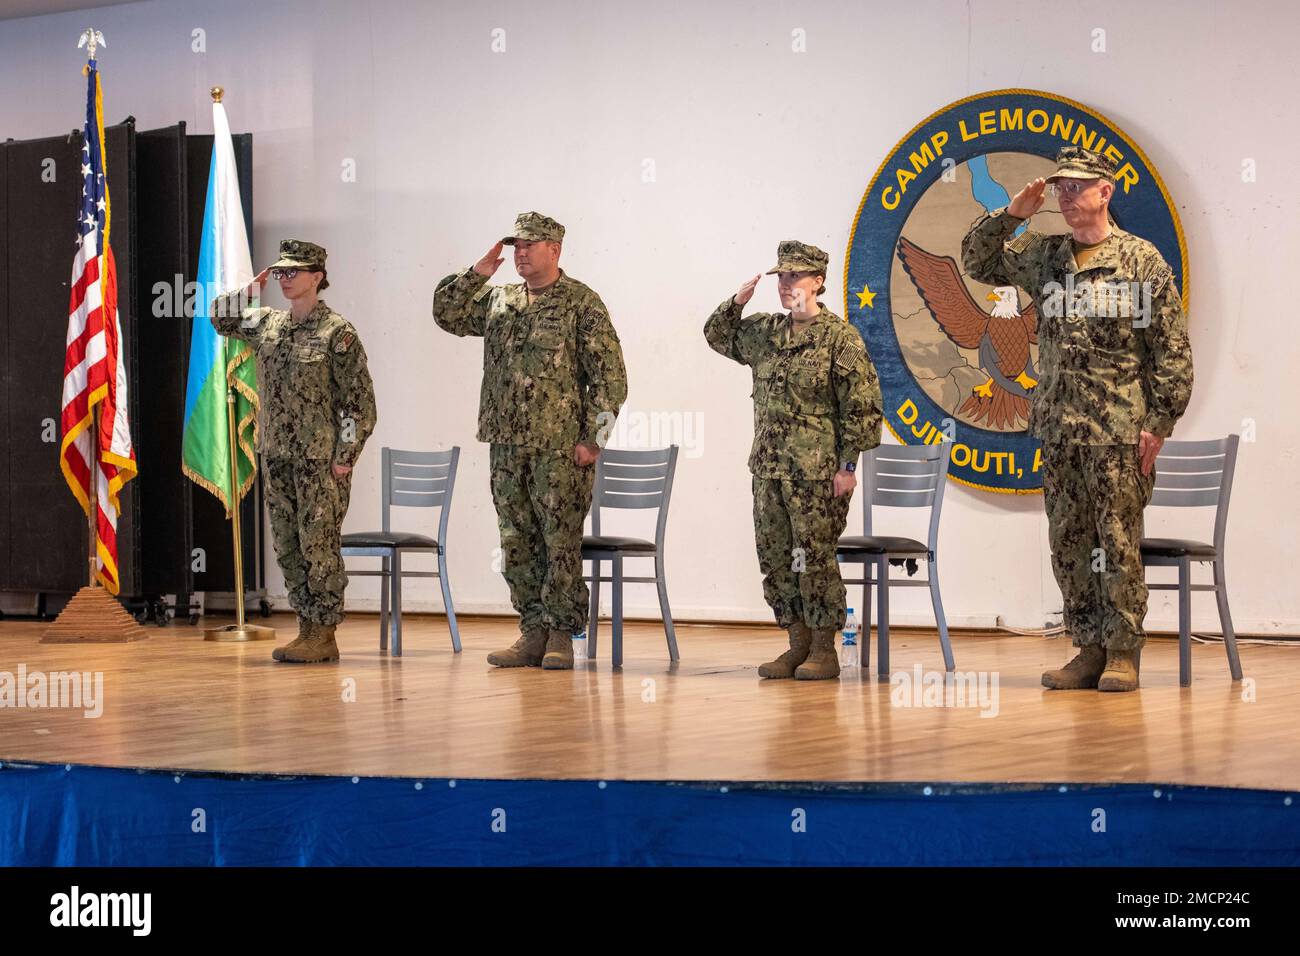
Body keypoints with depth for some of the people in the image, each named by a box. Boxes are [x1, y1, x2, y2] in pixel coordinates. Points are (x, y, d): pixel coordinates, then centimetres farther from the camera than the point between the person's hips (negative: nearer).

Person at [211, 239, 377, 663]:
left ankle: (323, 637, 0)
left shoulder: (337, 332, -9)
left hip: (320, 462, -7)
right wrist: (253, 289, 9)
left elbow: (360, 400, -10)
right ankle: (307, 629, 14)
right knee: (288, 548, 8)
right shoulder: (267, 324, 10)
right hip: (277, 458, 7)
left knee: (319, 547, -4)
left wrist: (344, 457, -14)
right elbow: (221, 317, 25)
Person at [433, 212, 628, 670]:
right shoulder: (498, 300, 13)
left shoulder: (582, 303, -4)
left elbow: (609, 376, -7)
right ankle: (533, 632, 14)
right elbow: (446, 314, 18)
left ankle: (562, 636, 4)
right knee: (517, 544, 7)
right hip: (506, 445, 6)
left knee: (561, 543, -3)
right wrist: (476, 272, 5)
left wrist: (593, 438, -12)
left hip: (560, 448, -6)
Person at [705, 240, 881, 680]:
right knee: (775, 558, 8)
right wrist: (737, 302, 8)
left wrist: (848, 465, -13)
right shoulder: (764, 332, 11)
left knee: (815, 558, -4)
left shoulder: (839, 337, -8)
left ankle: (824, 651, 5)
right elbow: (717, 335, 27)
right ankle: (798, 644, 18)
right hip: (768, 469, 7)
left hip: (816, 474, -7)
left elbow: (862, 405, -10)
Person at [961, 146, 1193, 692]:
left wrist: (1160, 423, -10)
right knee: (1068, 545, 7)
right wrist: (1011, 214, 5)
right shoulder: (1043, 256, 12)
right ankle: (1090, 651, 14)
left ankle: (1123, 655, 3)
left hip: (1118, 431, -5)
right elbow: (977, 260, 22)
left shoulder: (1142, 261, -3)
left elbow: (1172, 350, -5)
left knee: (1118, 544, -3)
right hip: (1057, 427, 6)